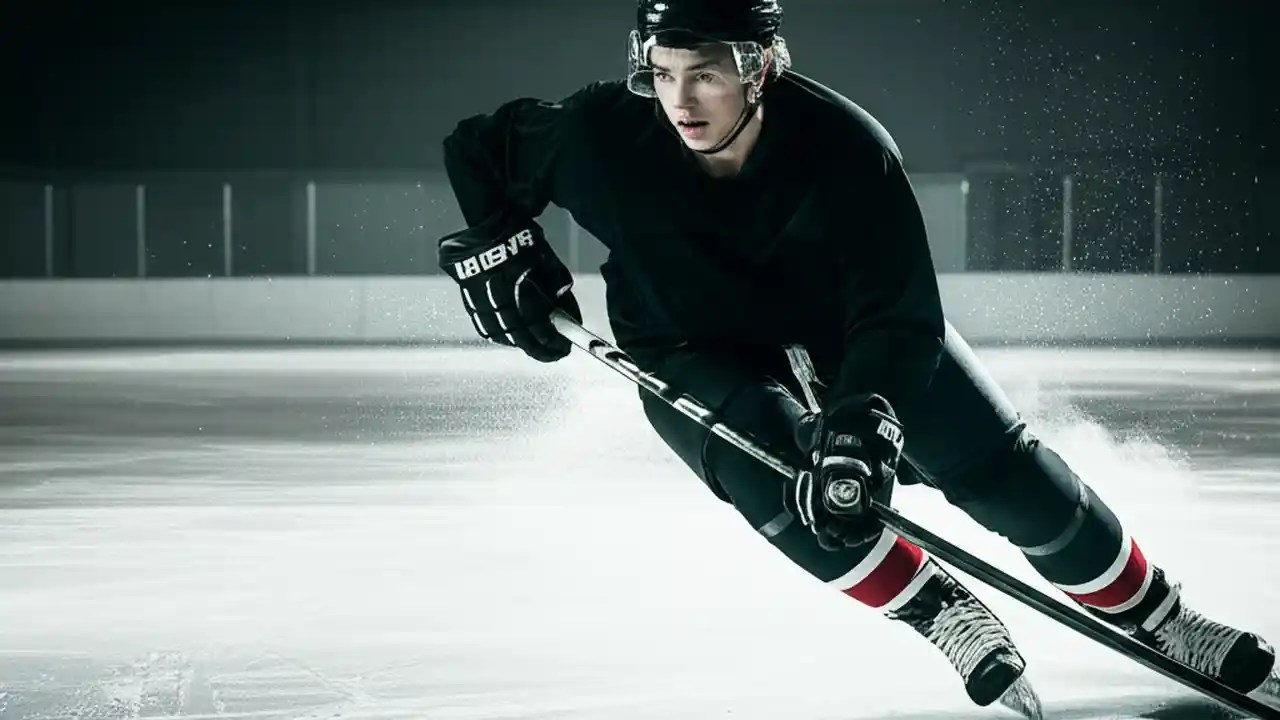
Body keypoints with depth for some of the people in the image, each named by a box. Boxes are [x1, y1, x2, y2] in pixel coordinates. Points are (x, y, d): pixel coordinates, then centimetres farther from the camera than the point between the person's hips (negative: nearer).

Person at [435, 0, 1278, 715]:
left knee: (1006, 468, -6)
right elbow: (478, 147, -8)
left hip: (841, 321, 0)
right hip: (694, 351, 0)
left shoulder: (845, 148, -33)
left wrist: (861, 422, -49)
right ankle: (948, 615, -10)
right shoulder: (605, 137, -28)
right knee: (775, 479, -30)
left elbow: (899, 318, -33)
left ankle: (1153, 614, 16)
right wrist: (497, 248, -19)